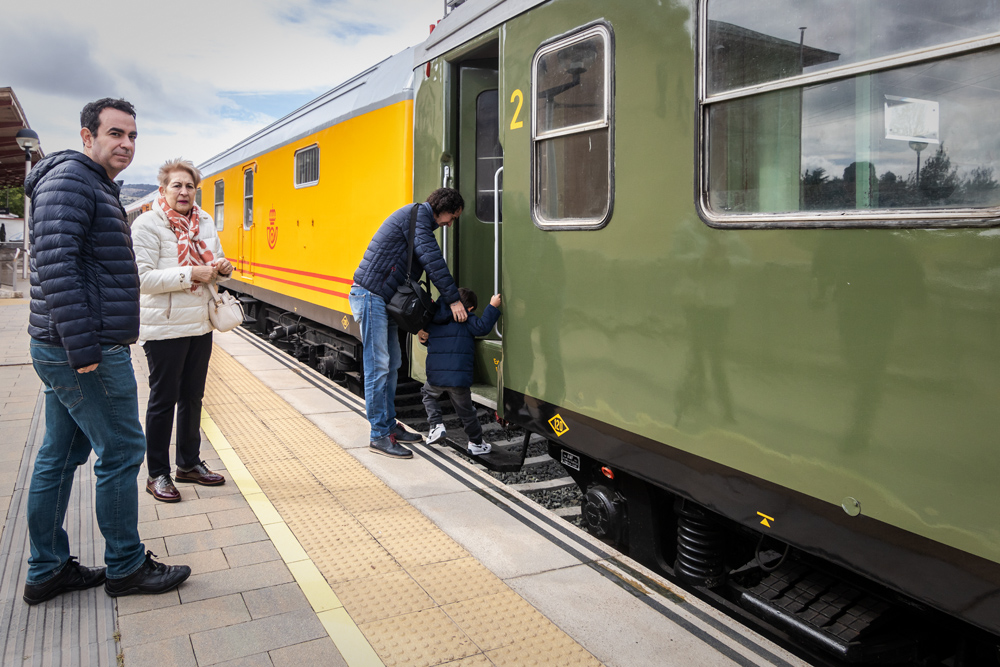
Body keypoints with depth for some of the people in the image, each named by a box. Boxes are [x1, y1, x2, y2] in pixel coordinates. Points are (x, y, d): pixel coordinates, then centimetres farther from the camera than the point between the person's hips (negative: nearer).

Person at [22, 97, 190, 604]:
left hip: (64, 352, 10)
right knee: (121, 452, 0)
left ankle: (47, 571, 25)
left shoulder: (97, 188, 21)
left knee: (60, 457, 14)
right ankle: (125, 568, 14)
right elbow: (55, 266, -23)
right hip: (85, 352, -10)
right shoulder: (71, 178, -12)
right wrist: (83, 350, -25)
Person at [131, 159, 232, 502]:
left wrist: (222, 267, -3)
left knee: (193, 396, 16)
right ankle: (157, 474, 16)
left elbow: (215, 262, 20)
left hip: (200, 324, 6)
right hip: (164, 327, -6)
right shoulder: (147, 224, -10)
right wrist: (190, 274, -23)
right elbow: (142, 278, -18)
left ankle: (189, 463, 30)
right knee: (164, 399, 3)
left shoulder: (205, 221, 9)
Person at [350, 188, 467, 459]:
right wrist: (453, 299, -15)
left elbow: (410, 274, 22)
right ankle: (379, 436, -2)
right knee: (378, 367, -8)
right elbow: (431, 258, -18)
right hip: (370, 296, -10)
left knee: (392, 363, 13)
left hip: (384, 299, 10)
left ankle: (389, 425, 23)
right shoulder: (418, 214, -9)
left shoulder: (419, 220, 21)